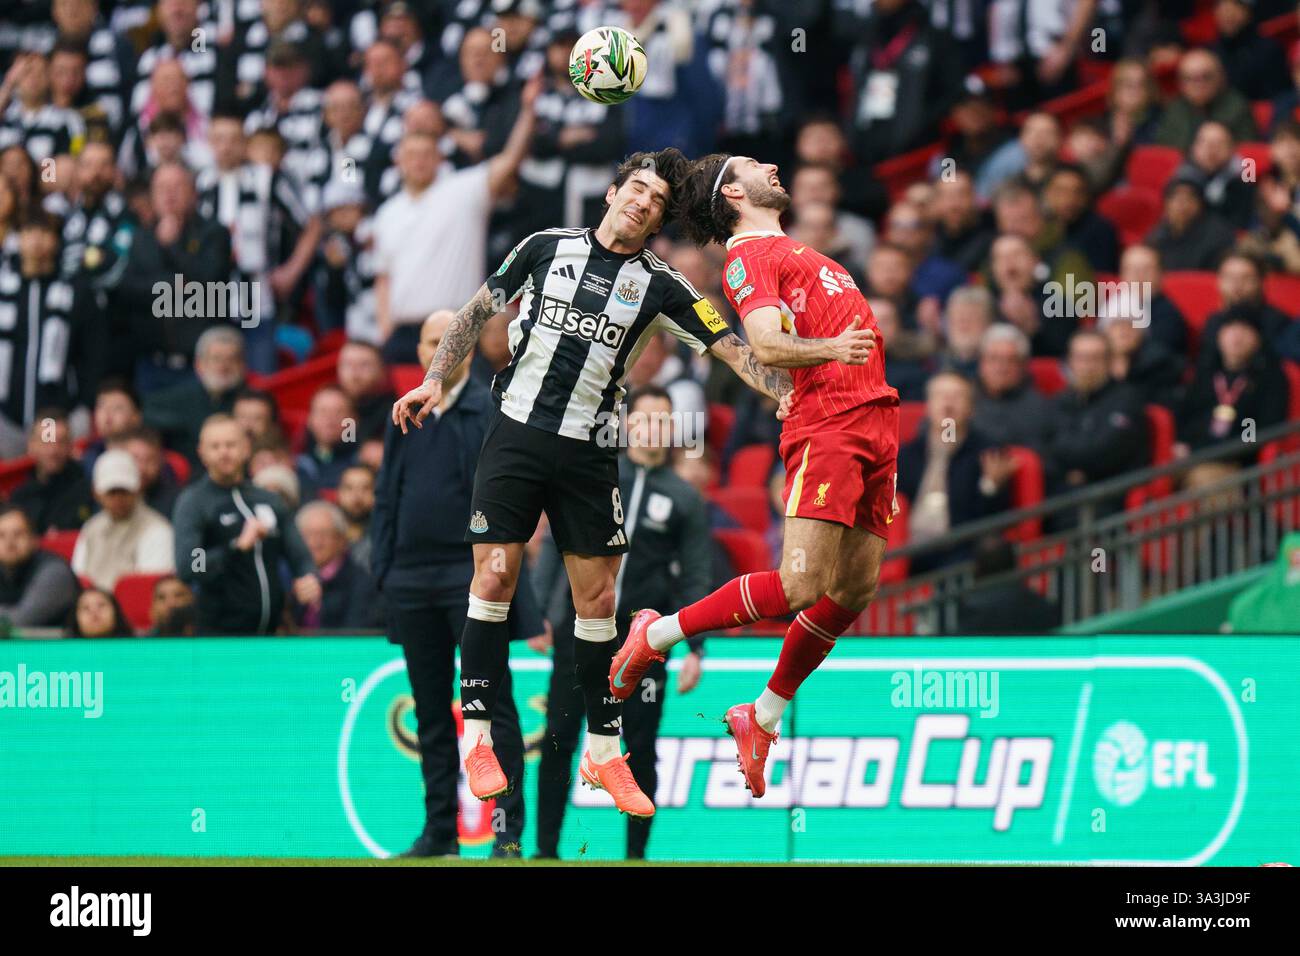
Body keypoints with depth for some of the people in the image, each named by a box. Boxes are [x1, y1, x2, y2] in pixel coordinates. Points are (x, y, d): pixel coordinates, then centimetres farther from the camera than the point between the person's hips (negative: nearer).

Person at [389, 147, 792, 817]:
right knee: (495, 575, -7)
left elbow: (733, 349, -2)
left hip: (588, 453, 1)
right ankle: (477, 737, 1)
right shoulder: (548, 247, 4)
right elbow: (479, 311, 14)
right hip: (517, 431, -1)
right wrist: (435, 379, 6)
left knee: (598, 597, 1)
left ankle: (602, 750, 11)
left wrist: (791, 392, -16)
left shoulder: (658, 285, 3)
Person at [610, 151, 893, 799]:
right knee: (802, 584, -18)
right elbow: (765, 344, -18)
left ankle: (762, 719, 15)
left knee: (856, 588, 3)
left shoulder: (793, 251, 27)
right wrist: (828, 348, -33)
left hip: (875, 420, 9)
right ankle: (655, 636, -2)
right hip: (827, 423, -9)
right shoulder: (748, 254, -2)